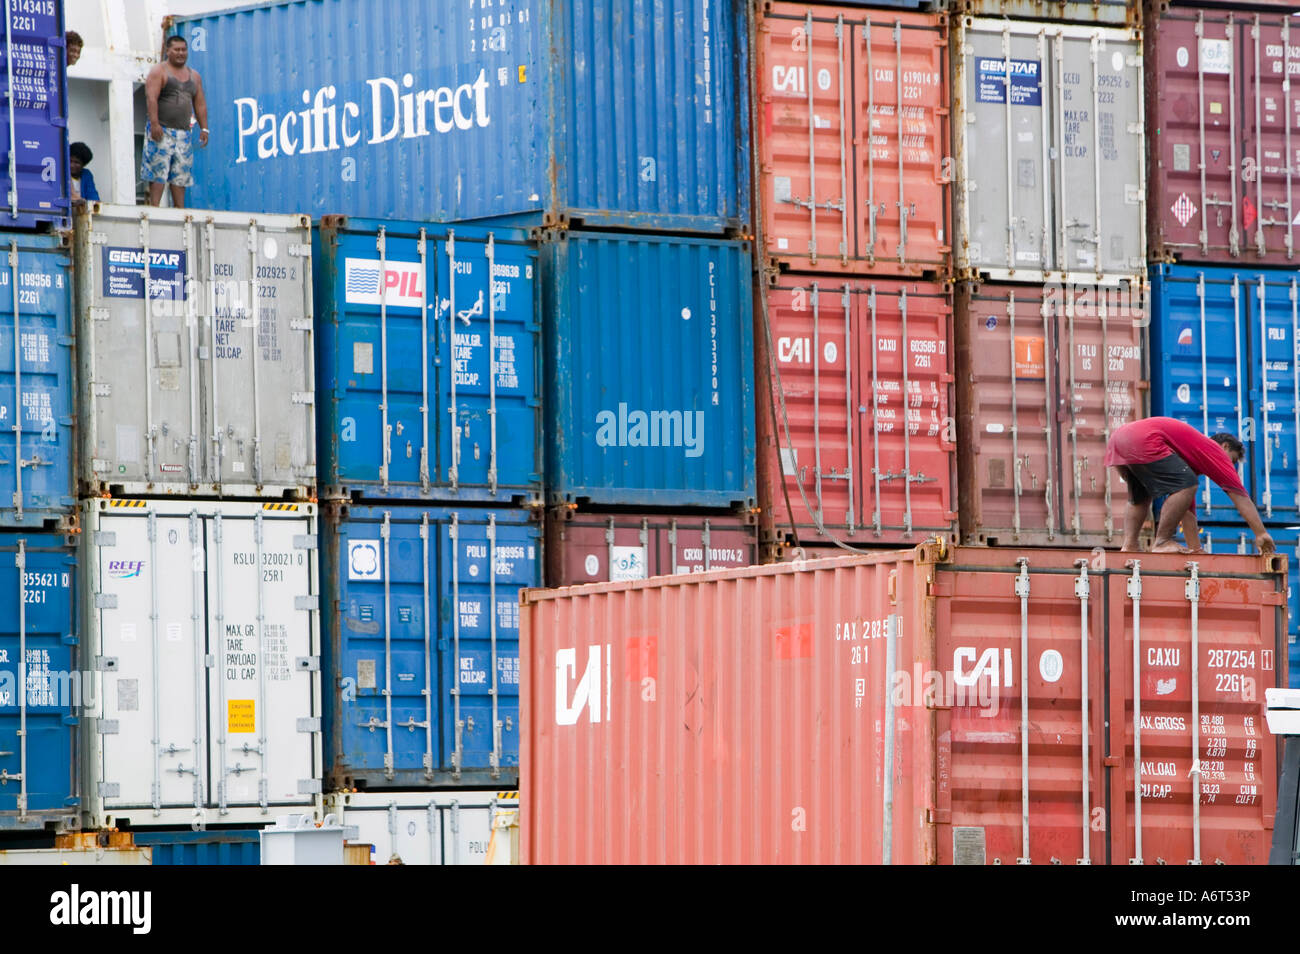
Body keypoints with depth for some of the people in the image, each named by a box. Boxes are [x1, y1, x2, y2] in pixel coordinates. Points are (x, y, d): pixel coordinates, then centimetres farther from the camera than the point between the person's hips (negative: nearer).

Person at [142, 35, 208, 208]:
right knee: (158, 173, -11)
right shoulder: (159, 72, -1)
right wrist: (154, 123, -22)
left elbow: (200, 104, 19)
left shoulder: (194, 76, 18)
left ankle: (179, 209, 6)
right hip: (162, 130, -6)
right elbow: (151, 98, -12)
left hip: (184, 133, 6)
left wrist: (203, 128, 10)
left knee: (181, 174, 4)